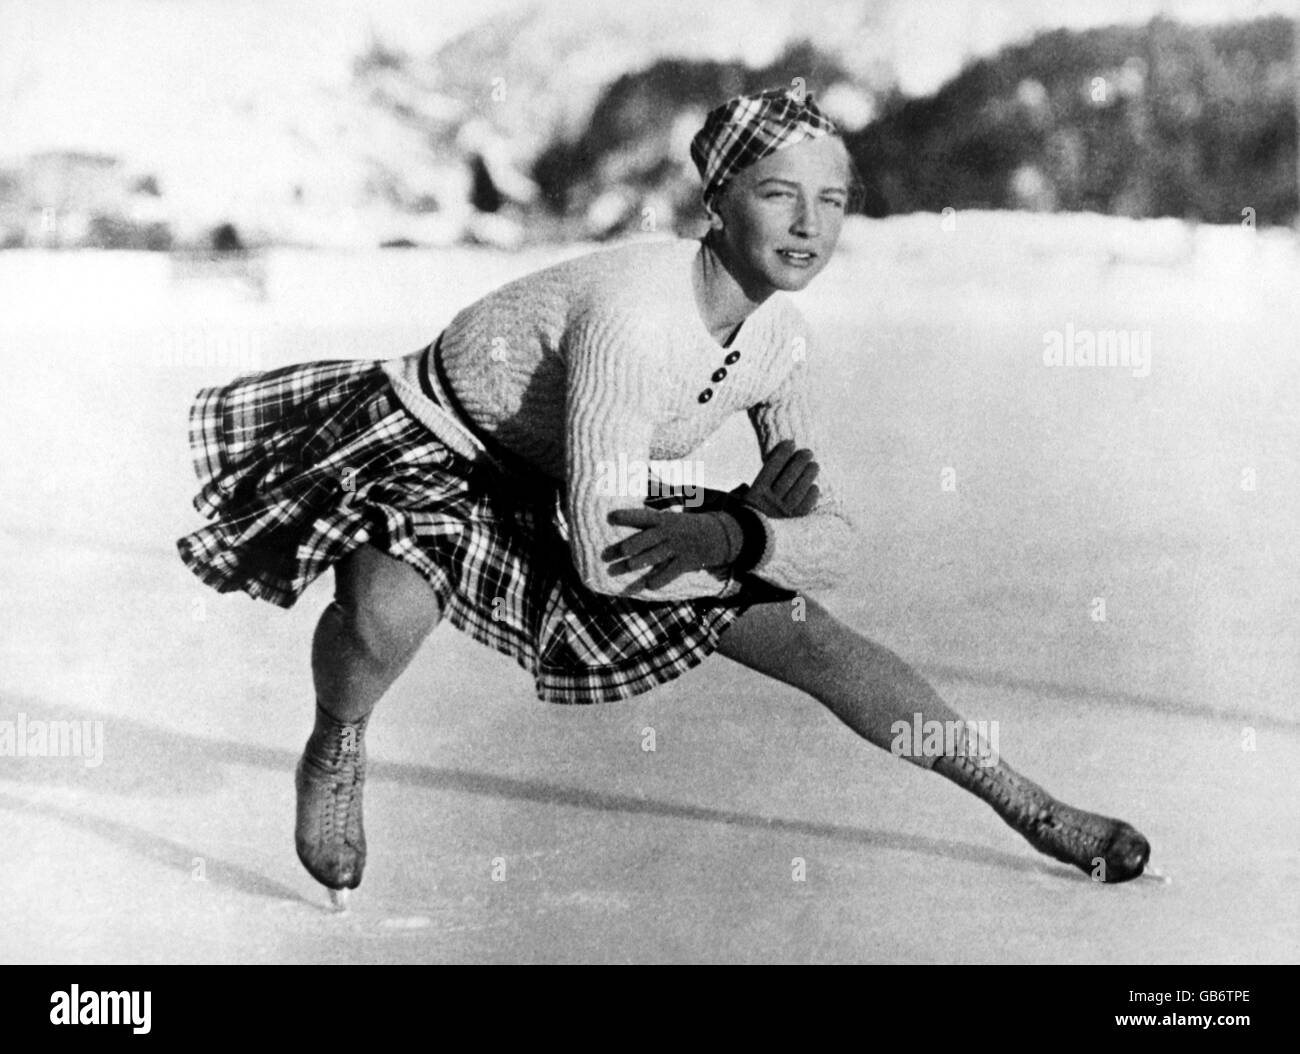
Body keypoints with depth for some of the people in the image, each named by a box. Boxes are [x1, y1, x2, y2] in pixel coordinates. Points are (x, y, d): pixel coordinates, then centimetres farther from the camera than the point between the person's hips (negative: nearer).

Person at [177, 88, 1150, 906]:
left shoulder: (781, 338, -13)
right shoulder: (633, 317, -36)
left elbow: (835, 539, -11)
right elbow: (603, 561, -35)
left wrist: (729, 537, -32)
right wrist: (759, 534, -20)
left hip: (567, 497, 6)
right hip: (428, 451, -6)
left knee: (814, 640, 4)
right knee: (388, 613, -40)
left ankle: (1033, 811, 22)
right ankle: (334, 755, -3)